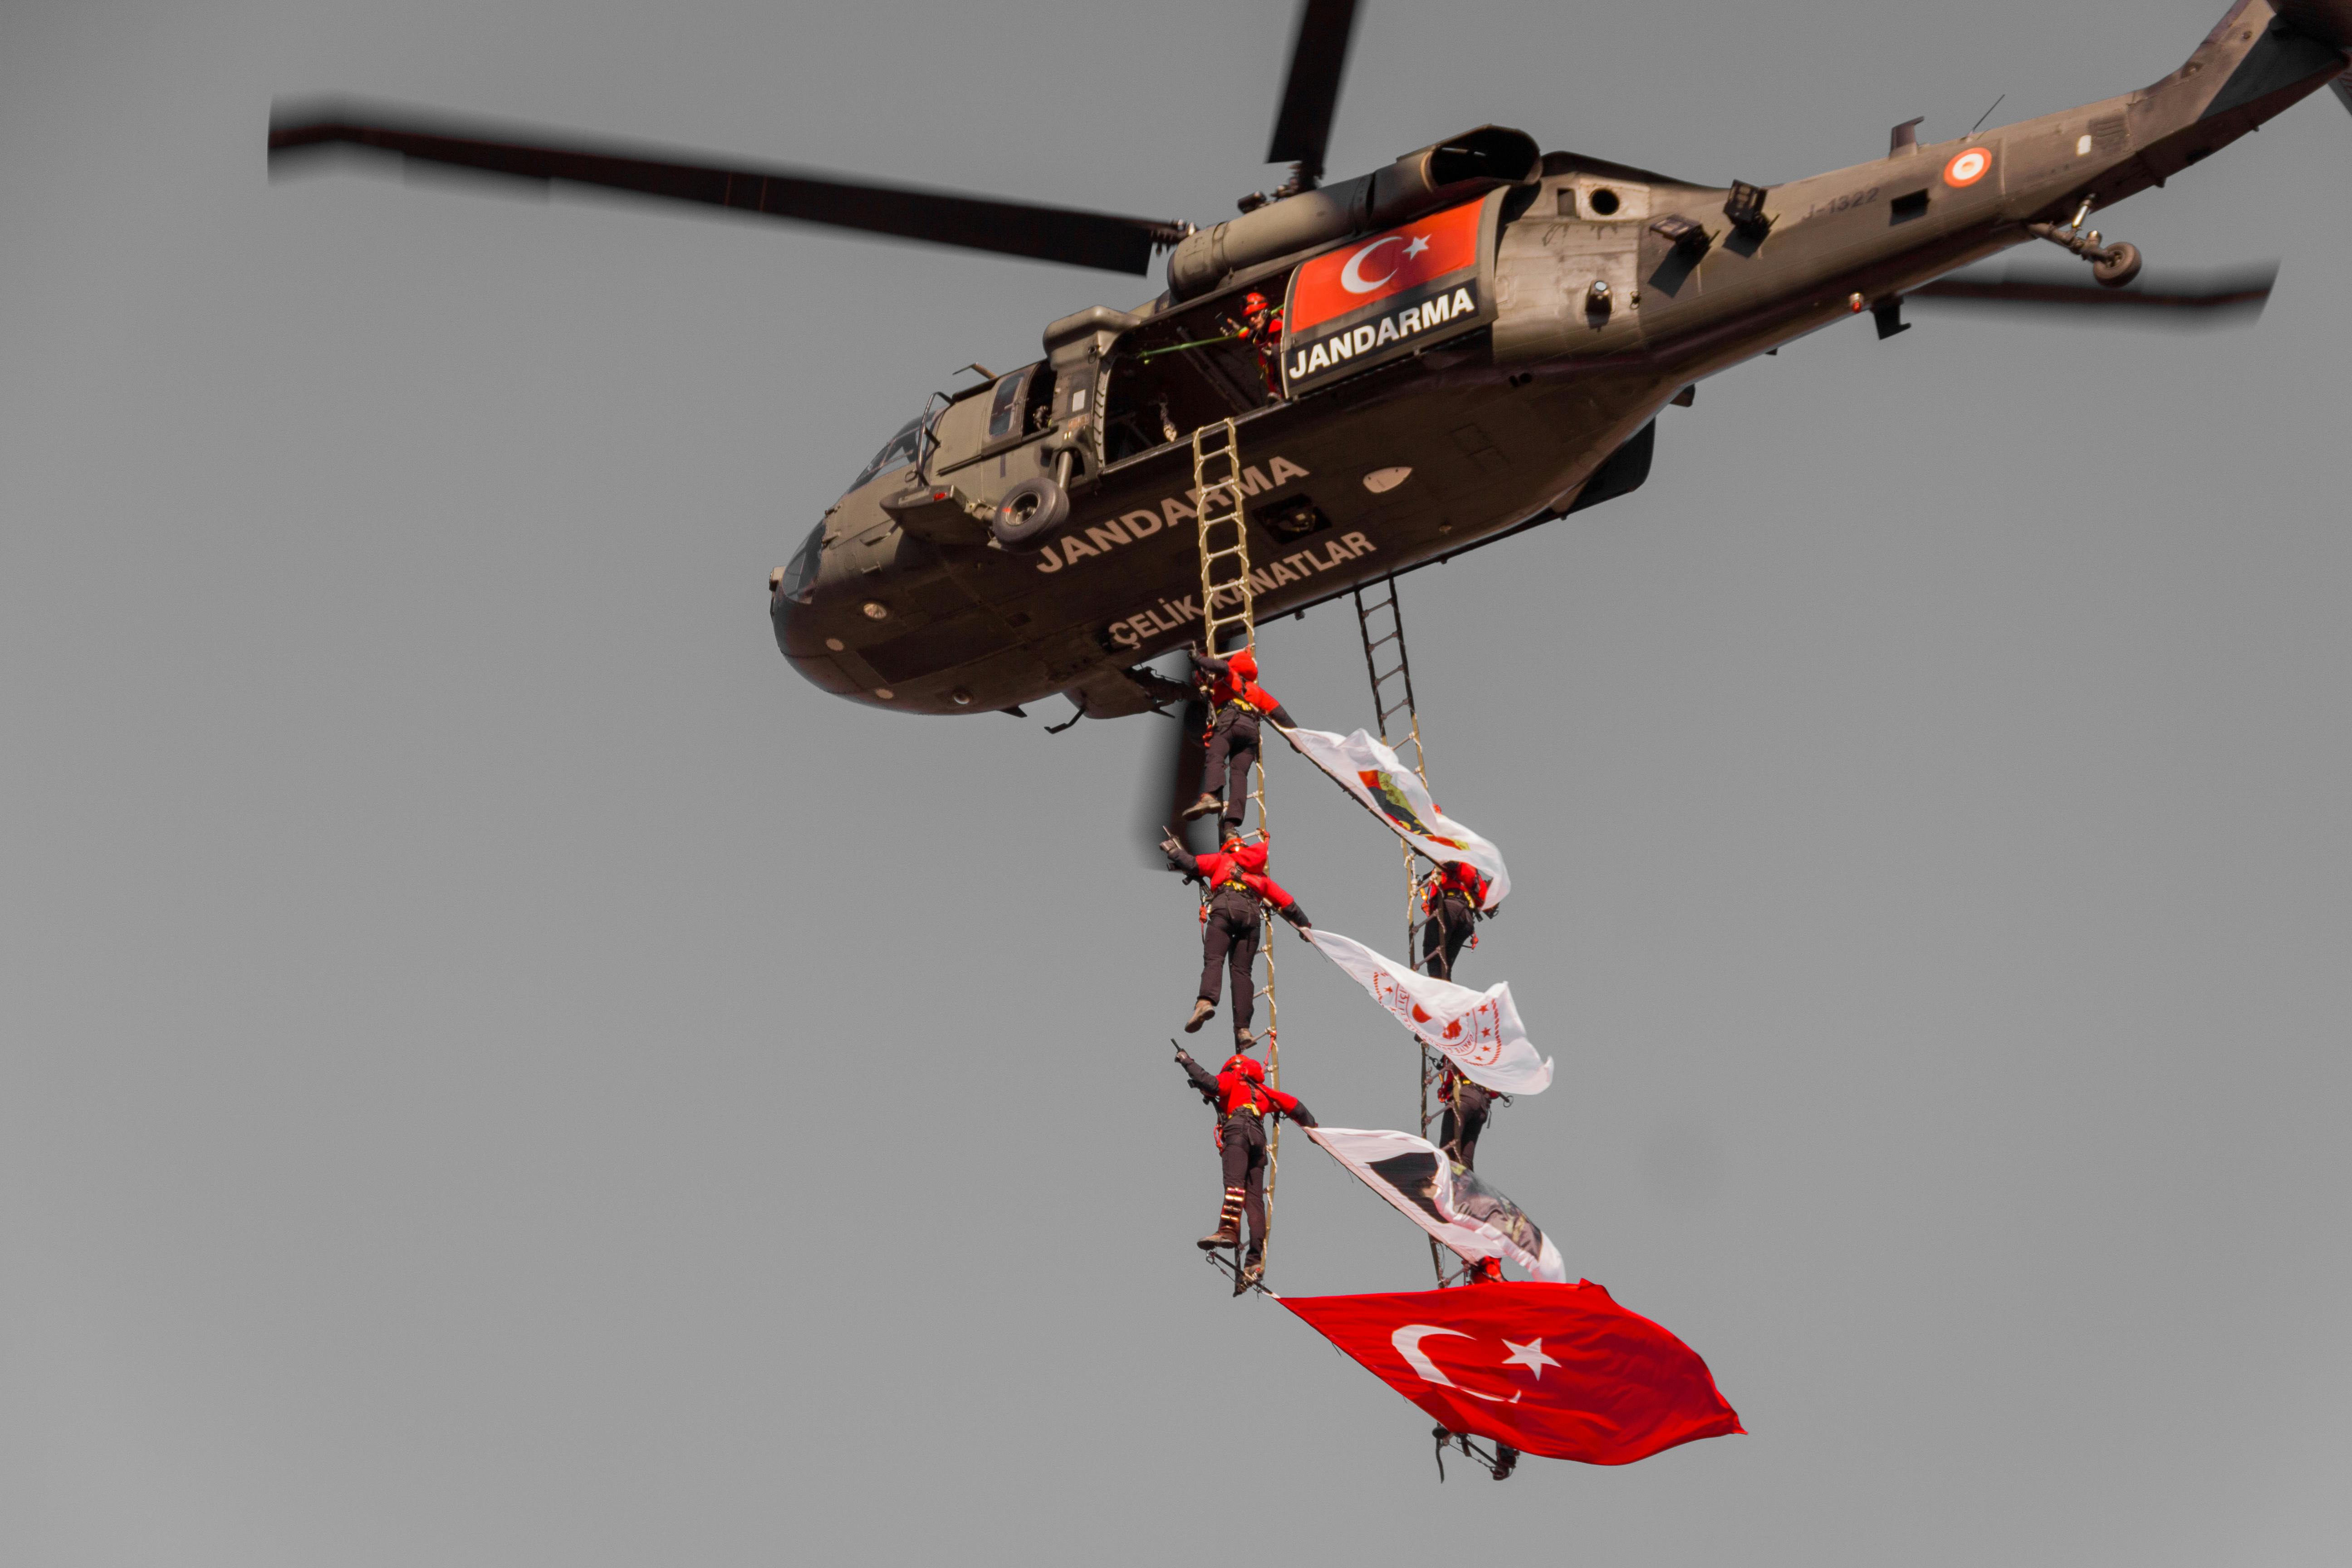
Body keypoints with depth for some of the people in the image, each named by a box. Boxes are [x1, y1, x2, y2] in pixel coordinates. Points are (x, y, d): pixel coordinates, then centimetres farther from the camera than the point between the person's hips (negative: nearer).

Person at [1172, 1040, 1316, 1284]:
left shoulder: (1232, 1078, 19)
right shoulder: (1262, 1090, 36)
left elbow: (1211, 1084, -1)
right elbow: (1294, 1105, 37)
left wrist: (1188, 1063, 10)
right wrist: (1311, 1126, 51)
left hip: (1239, 1130, -6)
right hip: (1259, 1138, 6)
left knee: (1234, 1181, -27)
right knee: (1254, 1197, -3)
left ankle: (1229, 1229, -51)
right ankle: (1255, 1259, -16)